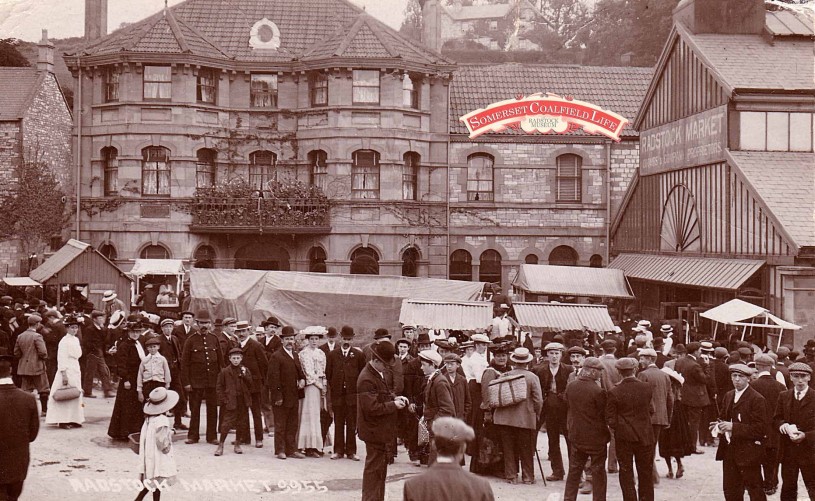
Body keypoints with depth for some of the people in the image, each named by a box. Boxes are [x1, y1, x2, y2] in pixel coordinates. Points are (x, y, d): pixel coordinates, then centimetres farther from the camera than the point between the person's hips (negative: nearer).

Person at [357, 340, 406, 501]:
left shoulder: (379, 373, 8)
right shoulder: (366, 379, -23)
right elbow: (372, 408, -26)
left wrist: (395, 397, 4)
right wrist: (393, 405, -19)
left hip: (382, 430, 10)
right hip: (374, 430, -10)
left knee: (381, 467, 18)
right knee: (374, 468, -2)